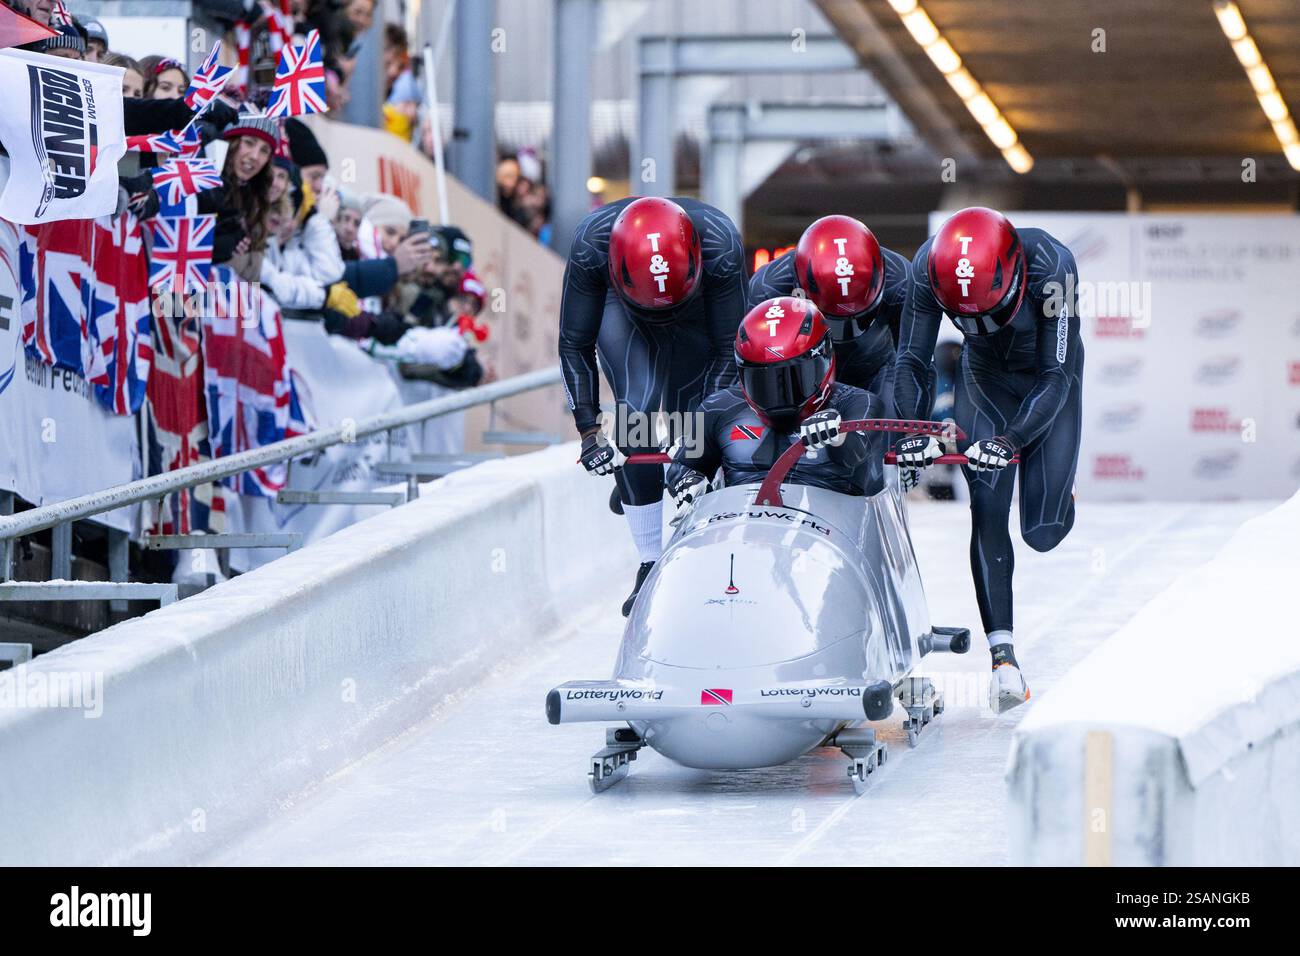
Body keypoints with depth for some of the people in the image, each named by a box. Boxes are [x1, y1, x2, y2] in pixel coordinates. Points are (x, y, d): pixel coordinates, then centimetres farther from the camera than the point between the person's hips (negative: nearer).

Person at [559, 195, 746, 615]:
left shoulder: (721, 246, -38)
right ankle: (650, 565, -17)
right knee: (638, 410, -21)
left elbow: (729, 349, -25)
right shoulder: (590, 245, -37)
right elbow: (574, 345, -23)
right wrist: (588, 430, -29)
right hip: (623, 314, -1)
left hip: (700, 322, 1)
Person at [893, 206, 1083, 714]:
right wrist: (909, 431, -37)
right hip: (985, 378, 2)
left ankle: (1054, 494, 28)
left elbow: (1057, 376, -33)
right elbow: (910, 362, -19)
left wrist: (1013, 440, -46)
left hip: (1049, 378, -2)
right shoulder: (929, 268, -28)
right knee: (987, 509, -16)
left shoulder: (1050, 266, -36)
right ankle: (1003, 654, -14)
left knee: (1043, 533, -9)